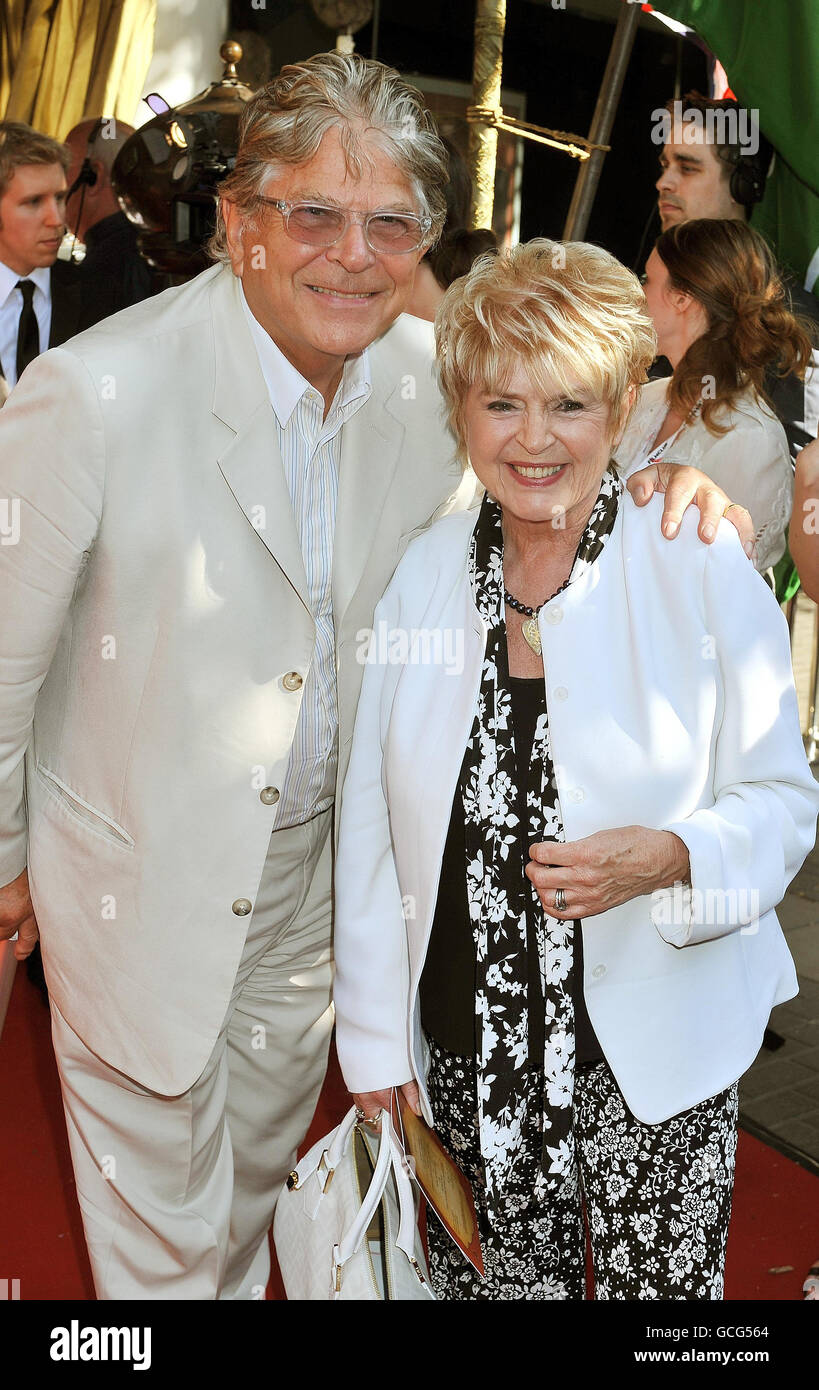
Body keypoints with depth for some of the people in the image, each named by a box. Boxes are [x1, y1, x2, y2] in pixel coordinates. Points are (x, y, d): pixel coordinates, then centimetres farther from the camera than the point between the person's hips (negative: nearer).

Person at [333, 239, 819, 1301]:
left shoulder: (706, 573, -9)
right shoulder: (419, 575, -3)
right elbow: (369, 823, 2)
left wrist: (668, 857, -24)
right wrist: (375, 1043, 4)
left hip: (652, 1056, -2)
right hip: (461, 1050, 2)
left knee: (659, 1289, 9)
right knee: (492, 1282, 15)